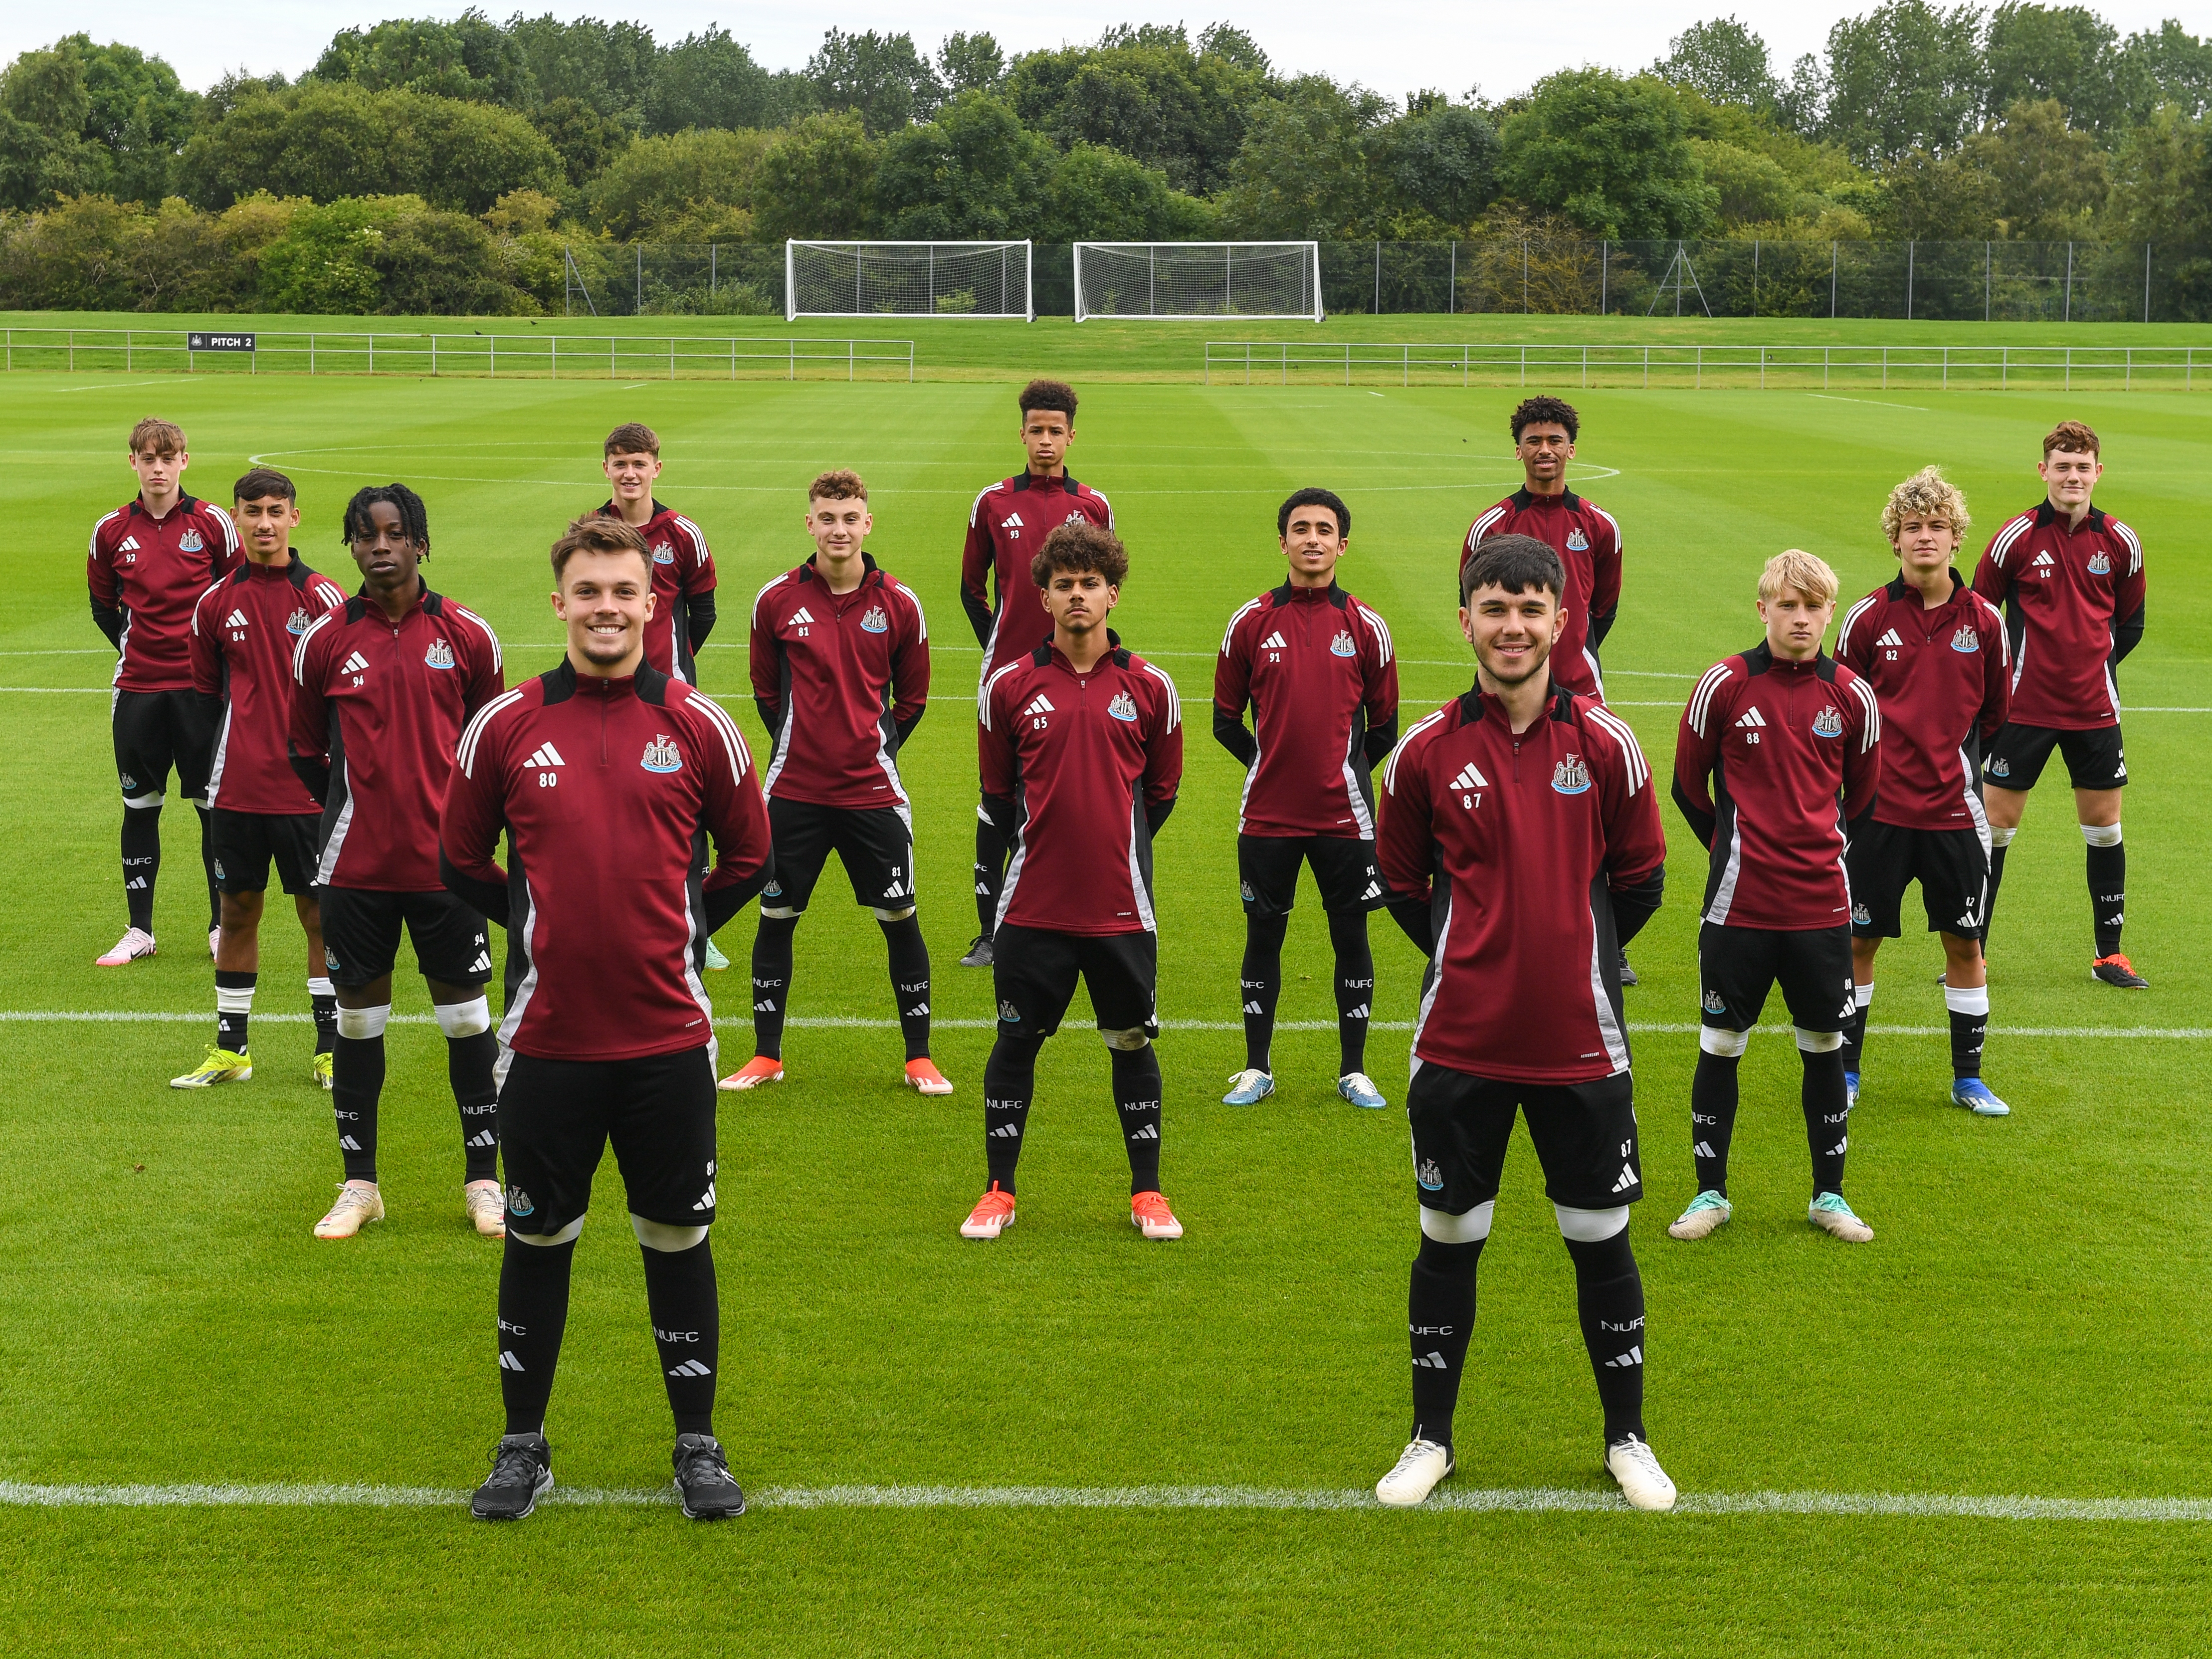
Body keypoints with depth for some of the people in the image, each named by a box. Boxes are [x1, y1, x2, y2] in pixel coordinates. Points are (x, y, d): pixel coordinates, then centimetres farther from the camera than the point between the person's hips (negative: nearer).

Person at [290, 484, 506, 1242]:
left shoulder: (466, 634, -1)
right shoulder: (324, 640, 0)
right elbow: (305, 748, 12)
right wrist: (355, 811, 9)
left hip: (447, 861, -1)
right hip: (356, 864, 1)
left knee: (466, 1016, 4)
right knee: (359, 1020, 8)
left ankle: (483, 1180, 15)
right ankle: (359, 1185, 19)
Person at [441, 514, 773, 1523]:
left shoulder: (698, 725, 0)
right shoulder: (505, 726, 0)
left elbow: (747, 856, 13)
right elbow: (460, 862, 12)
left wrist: (672, 932, 9)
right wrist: (543, 925, 9)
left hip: (668, 1038, 0)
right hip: (548, 1036, 0)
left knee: (678, 1241, 8)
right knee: (537, 1241, 10)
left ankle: (698, 1445, 22)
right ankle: (523, 1445, 24)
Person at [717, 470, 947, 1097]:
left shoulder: (899, 604, -2)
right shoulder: (777, 600, -2)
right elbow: (765, 688, 12)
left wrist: (875, 750, 9)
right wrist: (800, 746, 11)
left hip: (873, 792, 0)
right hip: (793, 790, 1)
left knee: (900, 920, 3)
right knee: (776, 918, 6)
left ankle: (920, 1057, 15)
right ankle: (767, 1056, 20)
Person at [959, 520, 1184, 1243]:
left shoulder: (1149, 687, 2)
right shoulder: (1011, 686, 1)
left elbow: (1162, 789, 12)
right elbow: (997, 791, 11)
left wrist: (1119, 848, 11)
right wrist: (1039, 845, 9)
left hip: (1121, 905, 0)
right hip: (1033, 905, 0)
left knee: (1133, 1045, 7)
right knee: (1016, 1042, 5)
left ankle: (1147, 1194, 19)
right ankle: (998, 1193, 17)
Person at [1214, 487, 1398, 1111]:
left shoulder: (1365, 627, 1)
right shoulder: (1251, 621, 1)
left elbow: (1384, 726, 10)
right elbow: (1226, 719, 9)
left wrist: (1345, 772, 5)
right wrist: (1272, 765, 5)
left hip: (1344, 815, 0)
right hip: (1267, 814, 0)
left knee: (1351, 937, 5)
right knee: (1263, 936, 7)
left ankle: (1354, 1070, 17)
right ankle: (1257, 1069, 19)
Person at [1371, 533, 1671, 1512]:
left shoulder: (1605, 744, -3)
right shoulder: (1427, 751, -3)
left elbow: (1639, 880, 9)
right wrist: (1479, 957, 10)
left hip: (1580, 1043, 0)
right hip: (1459, 1043, 0)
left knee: (1601, 1243, 8)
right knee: (1448, 1240, 9)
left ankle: (1627, 1439, 25)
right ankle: (1431, 1439, 24)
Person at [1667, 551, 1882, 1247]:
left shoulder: (1853, 696, 1)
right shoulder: (1725, 685, -5)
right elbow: (1688, 784, 6)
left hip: (1822, 905, 2)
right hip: (1738, 903, -2)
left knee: (1825, 1047, 8)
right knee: (1720, 1046, 4)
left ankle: (1829, 1195, 21)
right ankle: (1711, 1193, 17)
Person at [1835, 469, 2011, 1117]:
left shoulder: (1983, 620, 1)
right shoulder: (1868, 617, -4)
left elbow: (1995, 710, 13)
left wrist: (1954, 751, 11)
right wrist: (1890, 751, 2)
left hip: (1955, 809, 1)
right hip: (1879, 808, -1)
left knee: (1965, 943, 7)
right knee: (1858, 941, 5)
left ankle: (1969, 1078, 21)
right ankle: (1846, 1072, 19)